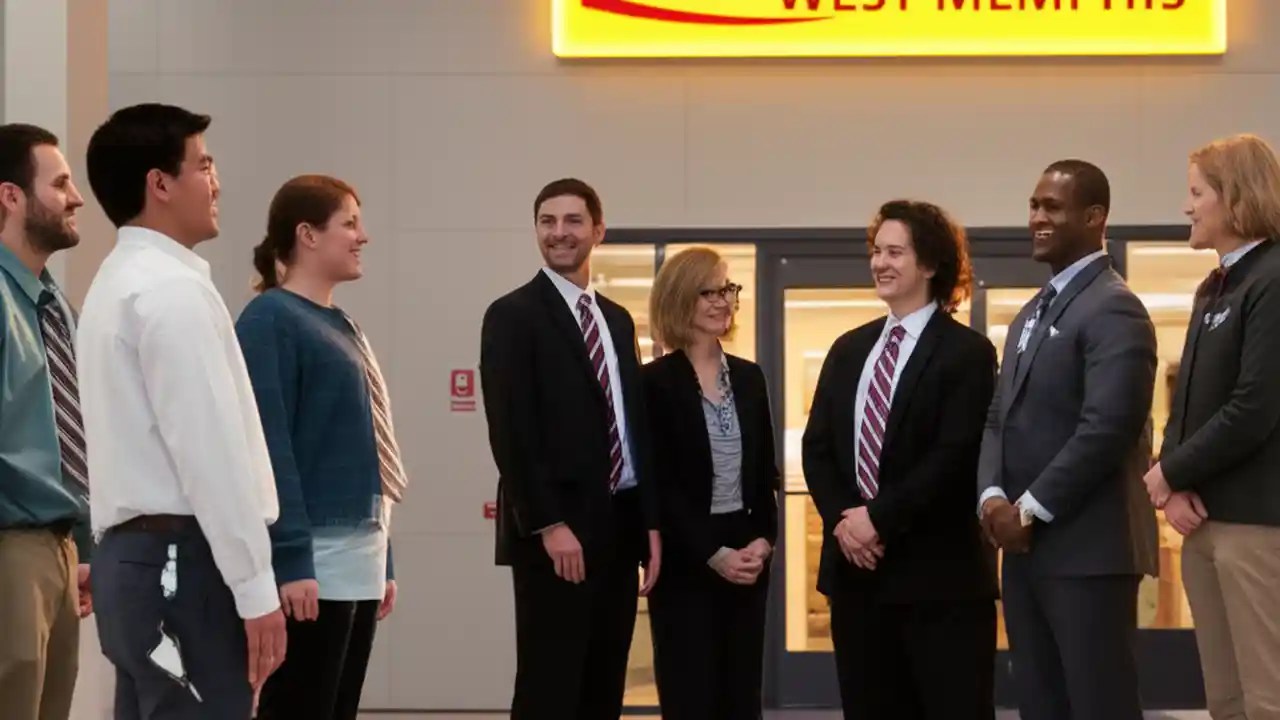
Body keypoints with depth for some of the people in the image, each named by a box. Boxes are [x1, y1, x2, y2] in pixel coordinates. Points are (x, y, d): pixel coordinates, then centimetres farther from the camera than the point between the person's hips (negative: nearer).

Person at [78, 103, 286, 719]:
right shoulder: (172, 289, -13)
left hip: (132, 555, 10)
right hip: (181, 562, -10)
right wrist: (254, 586, -16)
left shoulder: (119, 282, 17)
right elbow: (211, 452, -18)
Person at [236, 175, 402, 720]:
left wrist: (381, 558, 16)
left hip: (358, 559, 9)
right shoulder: (269, 321, -9)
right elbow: (269, 447, -17)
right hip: (311, 560, -9)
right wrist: (290, 560, -22)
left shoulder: (342, 328, 16)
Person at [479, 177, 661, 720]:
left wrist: (651, 522, 8)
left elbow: (635, 424, 17)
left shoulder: (618, 319, 17)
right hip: (555, 532, -7)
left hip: (619, 525, 7)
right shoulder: (513, 315, -5)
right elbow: (511, 432, -12)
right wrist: (549, 524, -18)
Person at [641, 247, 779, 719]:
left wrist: (764, 540, -3)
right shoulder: (655, 382, -7)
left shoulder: (749, 377, 10)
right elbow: (659, 484, -11)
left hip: (747, 557, 5)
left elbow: (764, 471, 12)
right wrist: (713, 553, -15)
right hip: (685, 560, -5)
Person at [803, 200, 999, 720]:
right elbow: (816, 447, 10)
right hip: (855, 565, 6)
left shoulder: (967, 352, -5)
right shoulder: (849, 350, 15)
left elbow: (957, 457, -15)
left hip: (938, 569, -6)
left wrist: (881, 517, -16)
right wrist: (842, 519, -7)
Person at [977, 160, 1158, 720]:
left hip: (1088, 548, -9)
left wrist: (1030, 509, -15)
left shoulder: (1113, 308, -11)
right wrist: (993, 497, -3)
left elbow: (1109, 426, -20)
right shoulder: (1030, 314, 19)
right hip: (1025, 547, 9)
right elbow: (999, 418, 16)